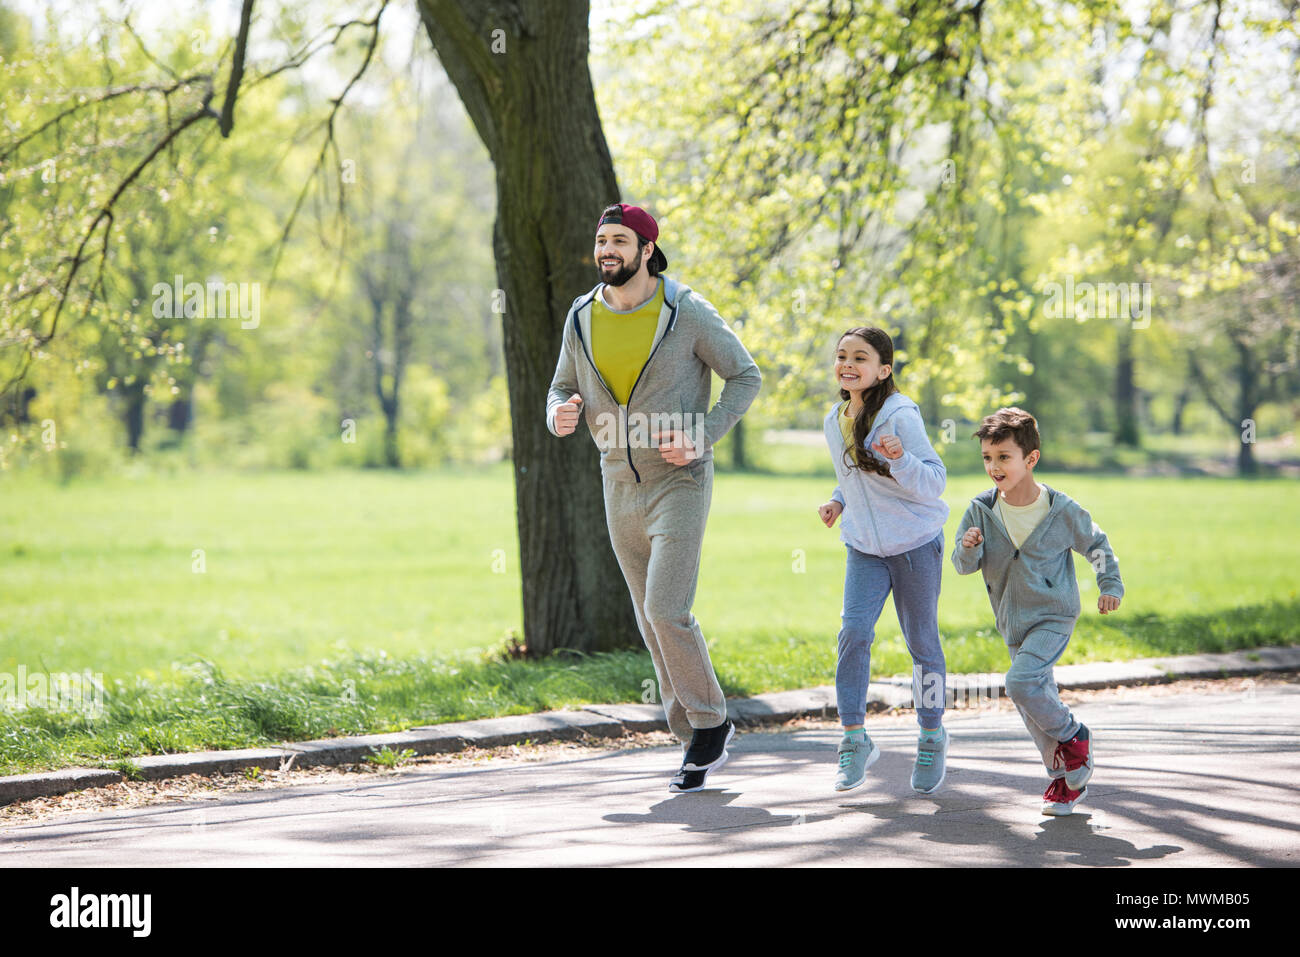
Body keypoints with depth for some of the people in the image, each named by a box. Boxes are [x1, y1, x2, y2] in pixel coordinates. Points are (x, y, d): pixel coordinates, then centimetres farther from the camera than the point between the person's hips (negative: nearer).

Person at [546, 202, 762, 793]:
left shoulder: (687, 313, -10)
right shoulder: (582, 318, 3)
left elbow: (745, 377, -3)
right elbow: (563, 388, 13)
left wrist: (701, 437, -15)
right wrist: (560, 415, -11)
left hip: (679, 483, -5)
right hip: (620, 487, 5)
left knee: (666, 610, -17)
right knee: (654, 624, 10)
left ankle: (708, 724, 2)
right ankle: (700, 741, 21)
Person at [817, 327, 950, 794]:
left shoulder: (901, 416, -17)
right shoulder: (834, 422, 4)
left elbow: (934, 483, -19)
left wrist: (900, 459, -37)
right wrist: (838, 501, 3)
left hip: (916, 544, -4)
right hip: (864, 548, 4)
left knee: (922, 641, 4)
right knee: (853, 631, -13)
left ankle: (932, 737, 22)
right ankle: (854, 738, -6)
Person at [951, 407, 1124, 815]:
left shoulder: (1062, 511, -13)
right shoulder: (981, 510, -6)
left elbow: (1096, 544, 4)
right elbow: (963, 566, -4)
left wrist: (1110, 585, -3)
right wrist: (969, 549, -25)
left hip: (1053, 616, -5)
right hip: (1012, 623, 5)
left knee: (1021, 682, -24)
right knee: (1033, 704, 9)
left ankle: (1072, 735, 1)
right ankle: (1066, 778, 25)